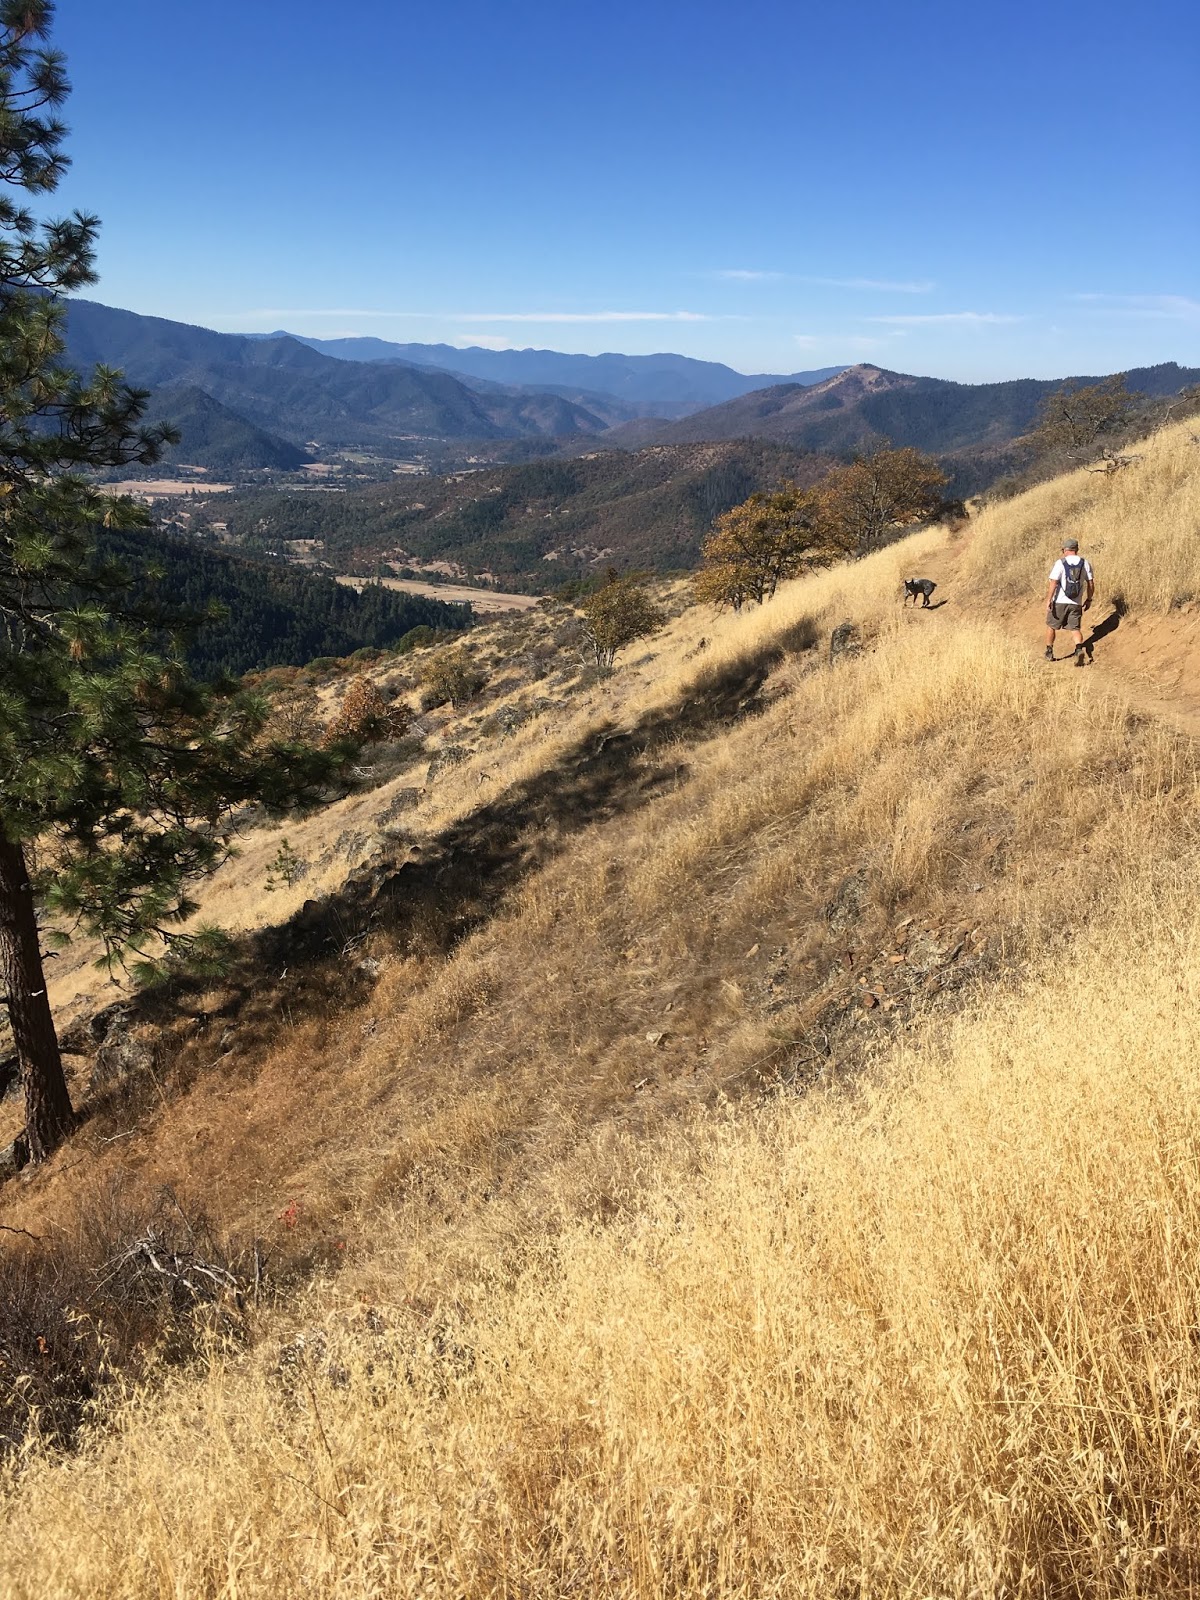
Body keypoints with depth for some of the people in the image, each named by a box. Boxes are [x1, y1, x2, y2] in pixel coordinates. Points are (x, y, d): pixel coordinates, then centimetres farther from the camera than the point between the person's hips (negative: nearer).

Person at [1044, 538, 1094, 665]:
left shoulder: (1060, 563, -9)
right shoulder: (1085, 563, 3)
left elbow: (1053, 583, -16)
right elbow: (1091, 583, 6)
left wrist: (1048, 600, -14)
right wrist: (1089, 599, 17)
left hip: (1059, 602, -3)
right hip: (1076, 603, 3)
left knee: (1051, 626, 16)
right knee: (1075, 628, 7)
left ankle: (1049, 652, 24)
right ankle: (1079, 650, -19)